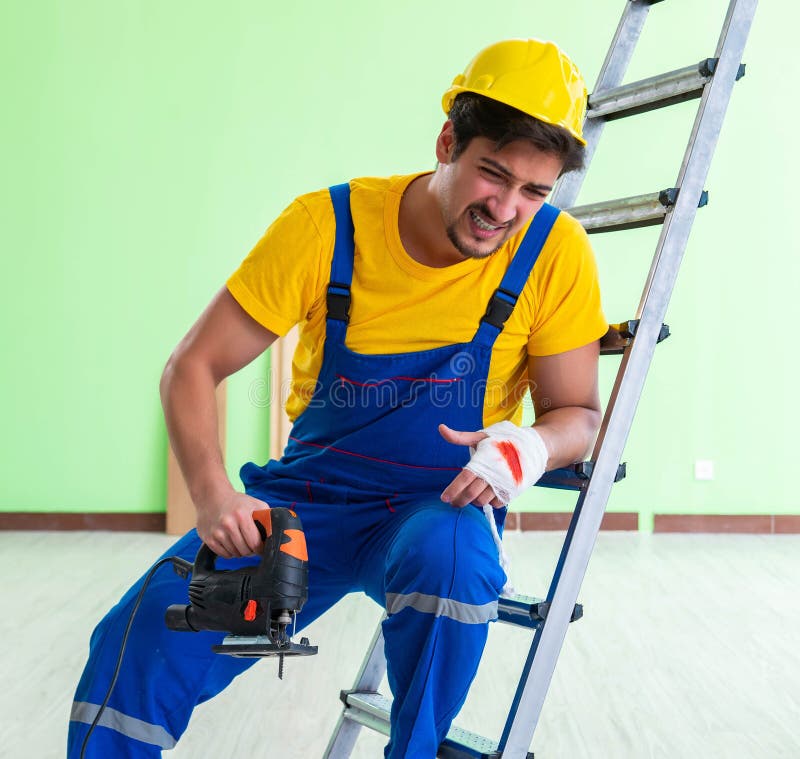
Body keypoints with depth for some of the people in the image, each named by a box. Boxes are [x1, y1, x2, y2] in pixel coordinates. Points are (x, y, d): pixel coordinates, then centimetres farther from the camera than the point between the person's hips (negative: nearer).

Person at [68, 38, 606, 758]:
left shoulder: (555, 252, -13)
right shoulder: (328, 225, -14)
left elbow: (579, 413, -4)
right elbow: (193, 368, -10)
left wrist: (533, 446, -28)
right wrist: (212, 495, -26)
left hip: (443, 506, 0)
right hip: (309, 494, 1)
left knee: (453, 559, -36)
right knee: (139, 640, -18)